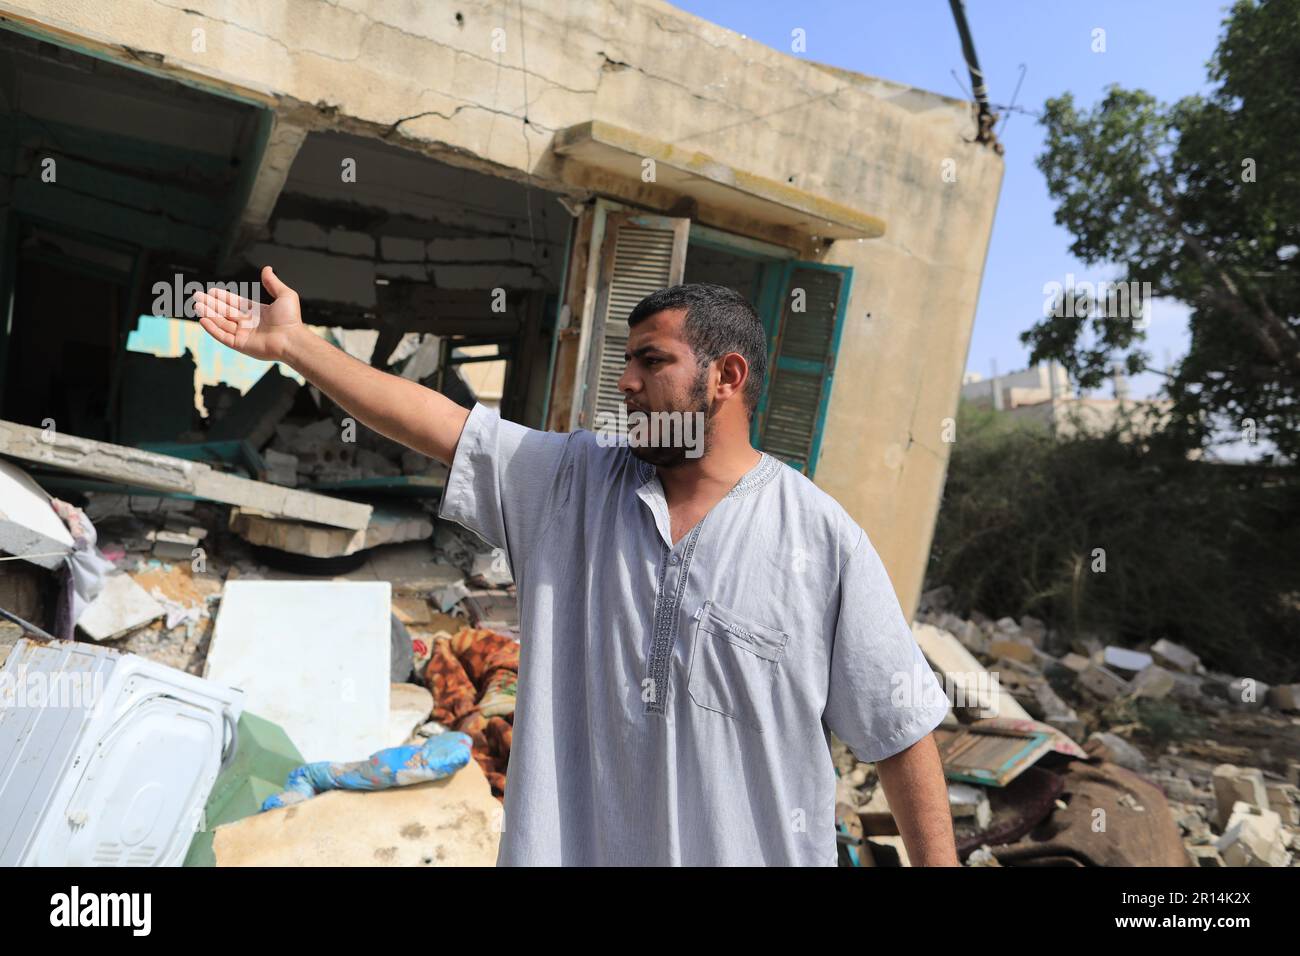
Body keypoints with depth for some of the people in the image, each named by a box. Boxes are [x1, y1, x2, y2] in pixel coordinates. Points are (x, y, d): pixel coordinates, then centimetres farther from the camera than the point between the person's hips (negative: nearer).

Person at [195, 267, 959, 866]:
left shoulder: (823, 538, -10)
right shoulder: (574, 482, -1)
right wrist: (293, 344, -5)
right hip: (573, 844, 3)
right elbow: (439, 423, -3)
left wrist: (939, 862, -5)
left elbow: (899, 731, -7)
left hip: (748, 850, -2)